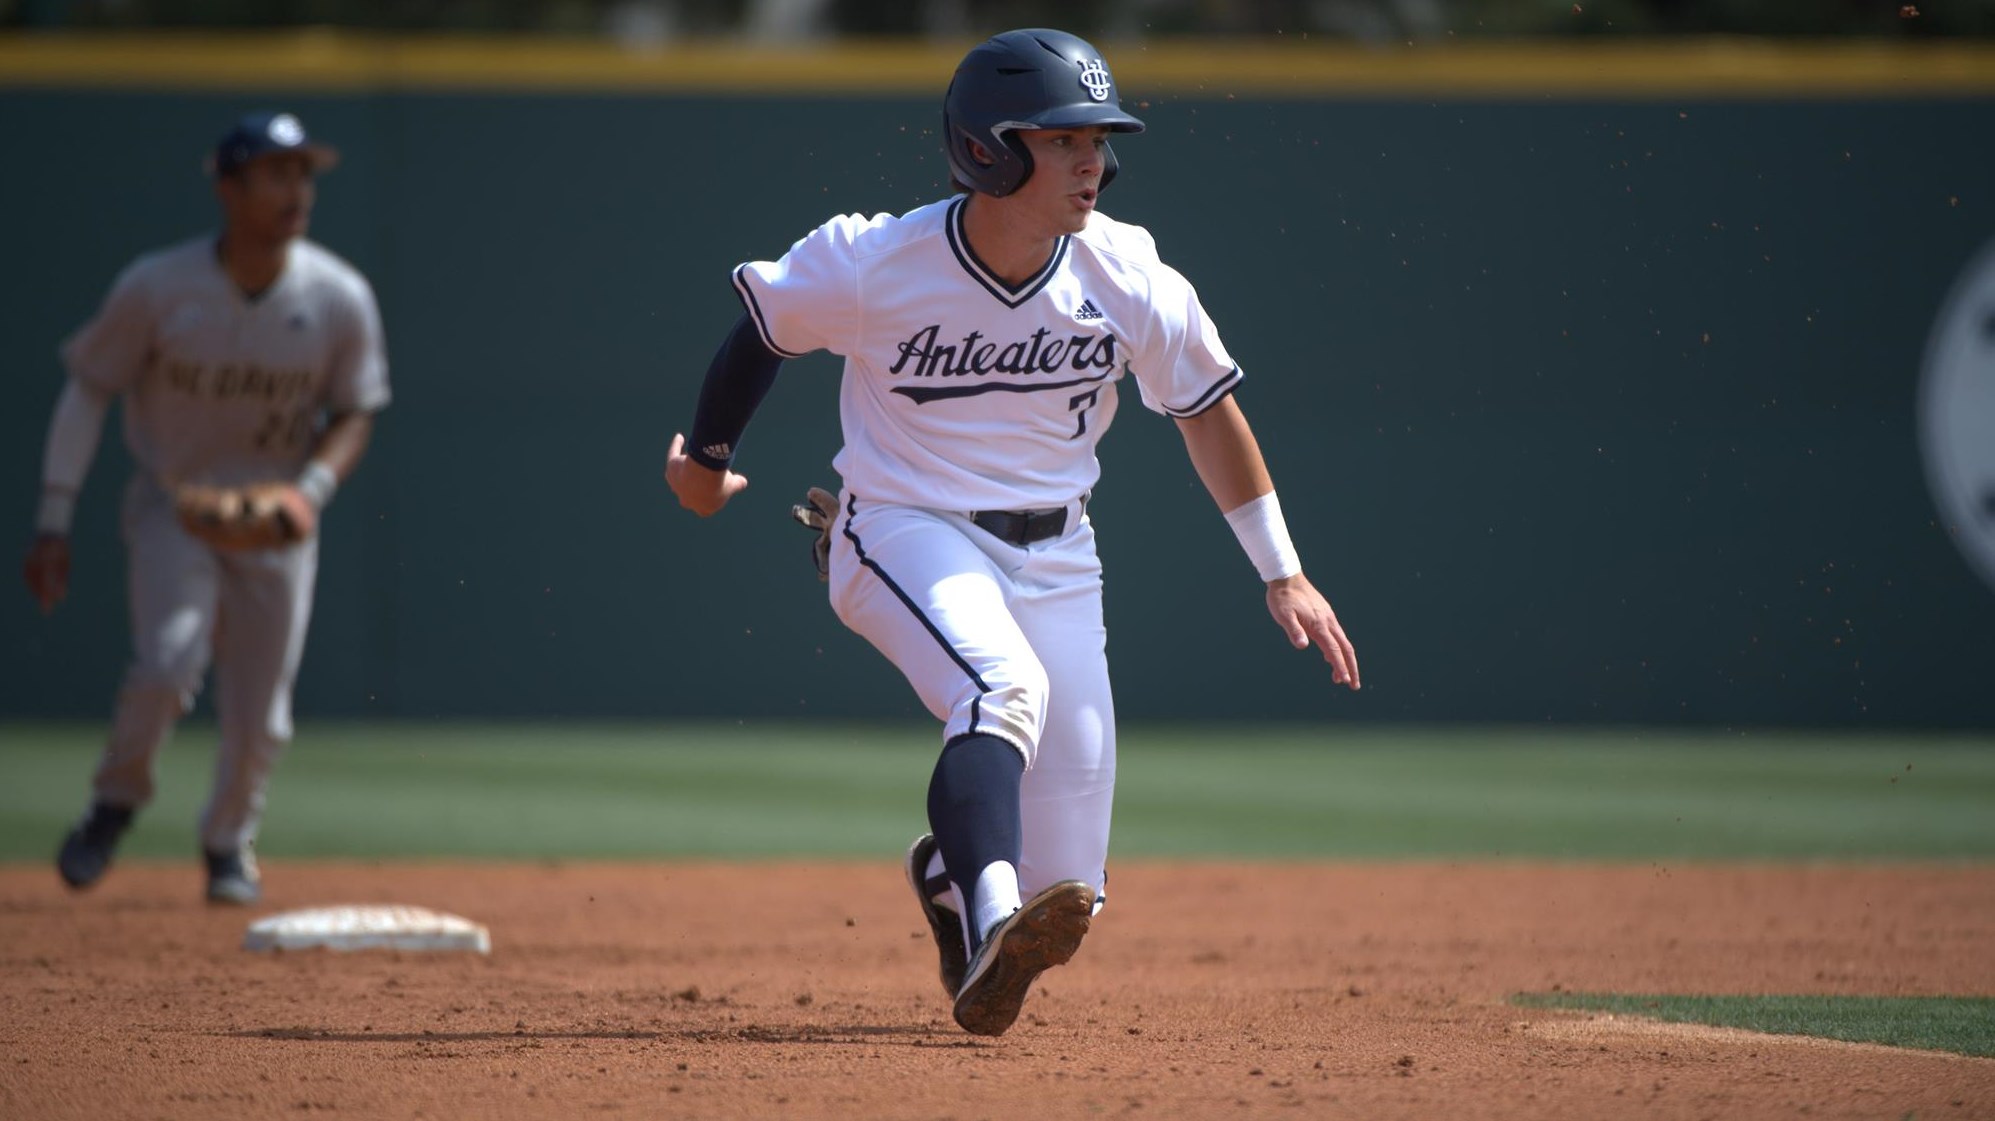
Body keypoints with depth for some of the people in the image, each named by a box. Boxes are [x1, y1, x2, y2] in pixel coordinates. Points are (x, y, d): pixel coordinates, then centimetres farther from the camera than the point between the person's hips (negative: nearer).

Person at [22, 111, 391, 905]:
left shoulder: (340, 299, -11)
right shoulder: (157, 288, -16)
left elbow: (356, 412, 1)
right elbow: (87, 391, -7)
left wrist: (310, 489, -19)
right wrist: (54, 523, -11)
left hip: (276, 519, 2)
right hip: (173, 504, -2)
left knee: (259, 711, 1)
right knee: (167, 665, -22)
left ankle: (229, 845, 29)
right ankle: (117, 799, 7)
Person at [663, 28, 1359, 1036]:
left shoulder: (1127, 280, -10)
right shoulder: (874, 264, -18)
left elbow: (1206, 411, 5)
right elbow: (766, 327, 2)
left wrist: (1282, 575, 7)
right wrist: (707, 456, 17)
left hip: (1052, 554, 3)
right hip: (906, 536, -3)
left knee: (1063, 896, 1)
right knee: (1004, 688, -37)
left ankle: (947, 874, 36)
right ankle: (989, 934, -50)